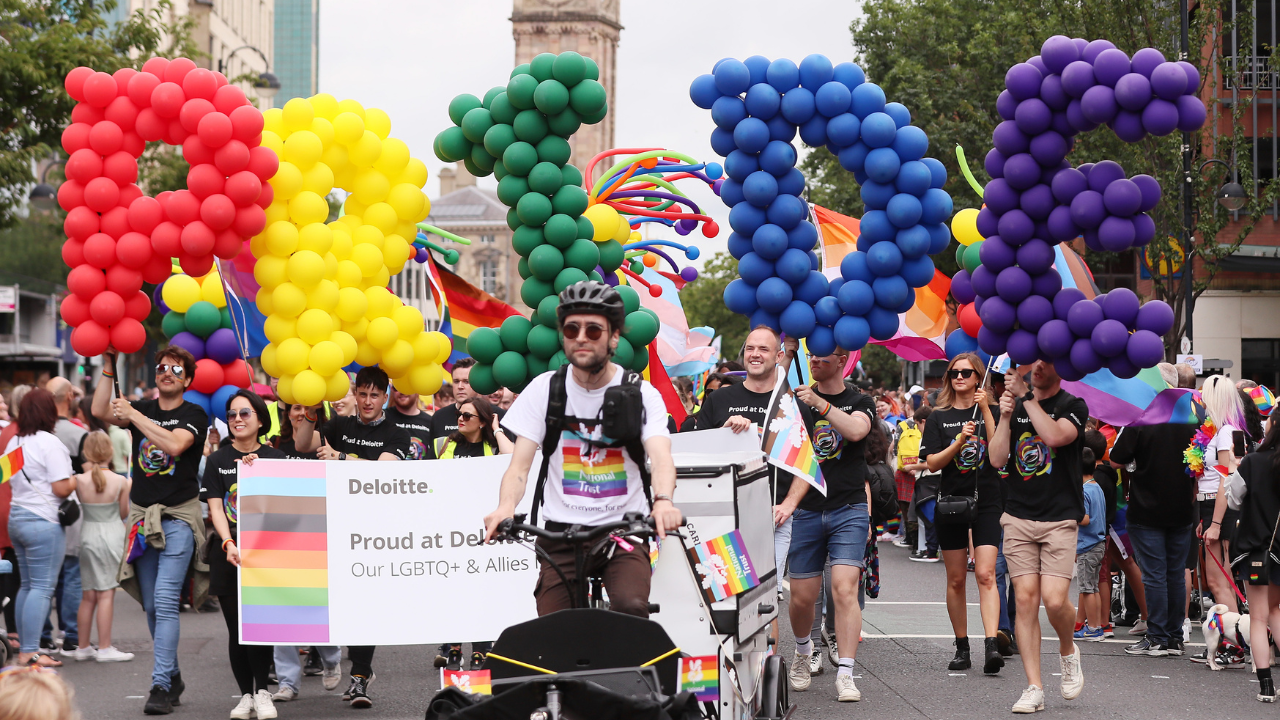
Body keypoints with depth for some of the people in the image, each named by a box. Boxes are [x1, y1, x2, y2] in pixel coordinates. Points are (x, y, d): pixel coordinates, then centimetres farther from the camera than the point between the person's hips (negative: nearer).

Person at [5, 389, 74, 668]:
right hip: (43, 522, -8)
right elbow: (61, 488, -15)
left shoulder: (14, 443, 12)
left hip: (16, 517, 8)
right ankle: (30, 652, -10)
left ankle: (24, 647, 15)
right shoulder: (50, 443, -12)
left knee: (27, 585, 14)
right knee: (42, 587, -6)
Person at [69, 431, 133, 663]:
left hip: (88, 535, 3)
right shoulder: (120, 481, -10)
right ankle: (105, 648, 1)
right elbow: (124, 513, -1)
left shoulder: (80, 480, -7)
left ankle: (83, 647, 18)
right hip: (112, 536, -3)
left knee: (88, 596, 12)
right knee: (106, 594, 0)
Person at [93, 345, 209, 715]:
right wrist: (108, 365, -7)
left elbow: (174, 444, -20)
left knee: (165, 600, -14)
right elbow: (100, 411, -4)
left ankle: (161, 685, -16)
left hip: (178, 519, -5)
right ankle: (173, 676, 21)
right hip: (142, 515, 5)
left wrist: (134, 416, -16)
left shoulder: (194, 415, -1)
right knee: (151, 606, 8)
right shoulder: (141, 409, 11)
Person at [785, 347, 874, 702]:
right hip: (806, 510, 2)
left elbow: (855, 430, -17)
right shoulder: (798, 399, 10)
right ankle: (803, 651, 32)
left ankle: (845, 675, -14)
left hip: (849, 509, -2)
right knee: (802, 596, 3)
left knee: (845, 589, -14)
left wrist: (819, 404, -26)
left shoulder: (860, 402, 5)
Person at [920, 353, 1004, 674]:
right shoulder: (939, 418, 8)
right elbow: (932, 463, 0)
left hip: (987, 502, -2)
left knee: (985, 574, -14)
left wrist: (985, 410, -13)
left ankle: (991, 645, -23)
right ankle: (962, 648, 15)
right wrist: (959, 441, -15)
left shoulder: (991, 412, 5)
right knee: (956, 579, 6)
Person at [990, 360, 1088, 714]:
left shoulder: (1073, 406, 0)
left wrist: (1026, 396, -17)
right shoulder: (1014, 405, 11)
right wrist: (1005, 417, -9)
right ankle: (1034, 688, 1)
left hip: (1059, 518, -3)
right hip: (1018, 517, 3)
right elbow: (997, 459, 3)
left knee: (1054, 601, -13)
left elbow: (1055, 436, -21)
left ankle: (1068, 652, 20)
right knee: (1025, 599, -3)